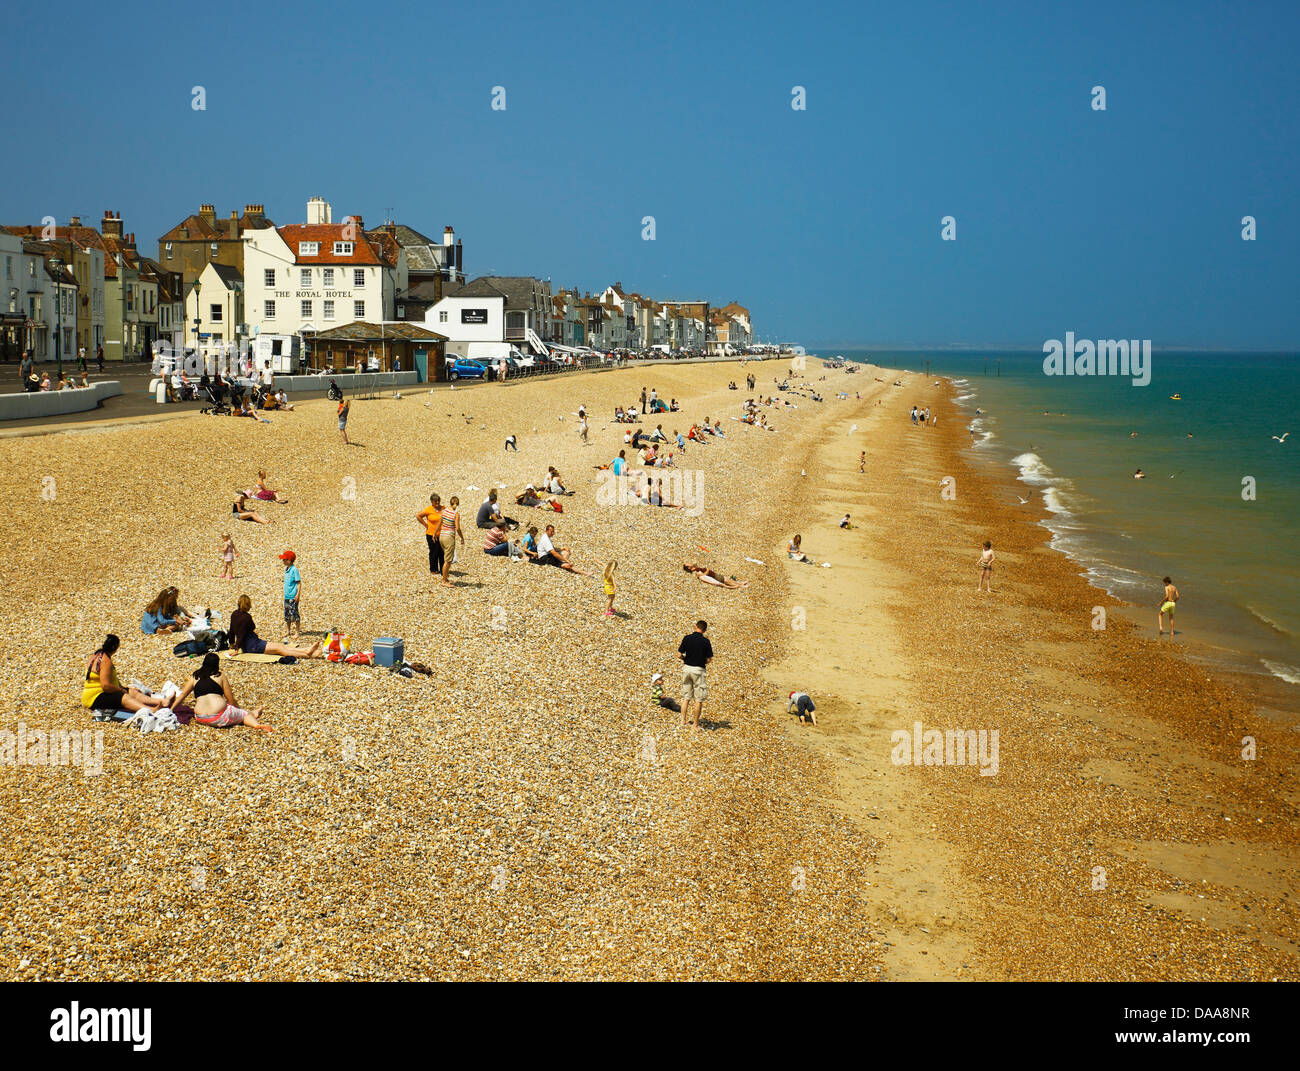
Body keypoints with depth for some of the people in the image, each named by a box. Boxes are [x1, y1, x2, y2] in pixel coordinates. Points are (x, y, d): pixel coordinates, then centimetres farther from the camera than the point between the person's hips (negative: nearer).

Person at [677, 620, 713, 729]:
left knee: (686, 697, 15)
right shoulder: (705, 641, -9)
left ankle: (683, 721, 13)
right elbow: (709, 659, -6)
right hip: (699, 670, -3)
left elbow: (679, 655, -4)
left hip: (687, 668, 3)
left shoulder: (687, 638, -3)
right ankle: (696, 724, 7)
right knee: (699, 699, 5)